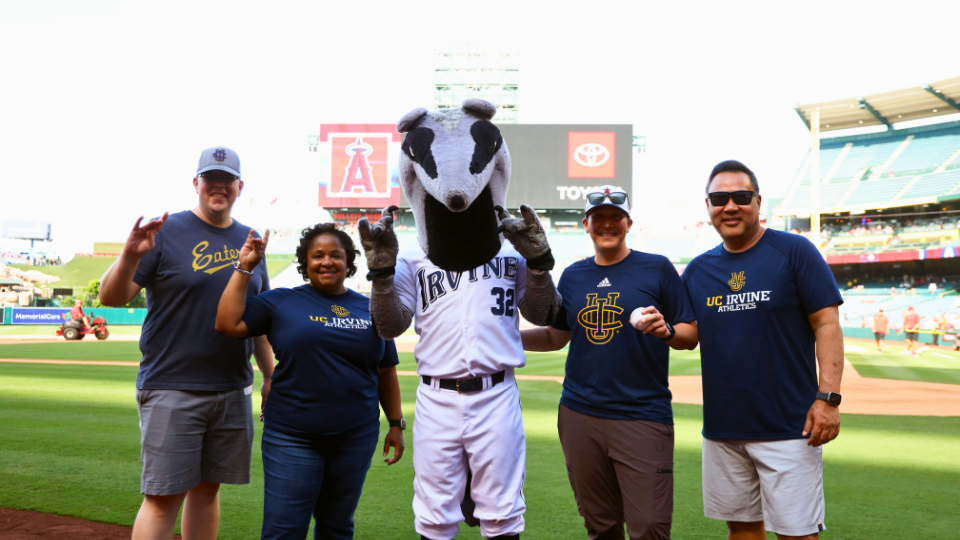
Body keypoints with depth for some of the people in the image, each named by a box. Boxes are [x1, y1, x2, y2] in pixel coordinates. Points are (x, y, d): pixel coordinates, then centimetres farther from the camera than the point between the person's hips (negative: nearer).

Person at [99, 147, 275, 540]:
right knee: (163, 497, -3)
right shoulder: (167, 231, -3)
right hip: (171, 390, -4)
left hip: (234, 390, 5)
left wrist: (270, 377, 13)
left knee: (207, 487, 13)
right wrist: (130, 256, -27)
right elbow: (111, 298, -9)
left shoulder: (249, 240, 12)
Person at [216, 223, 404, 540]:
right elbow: (227, 324, -7)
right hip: (292, 439, -2)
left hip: (356, 439, 3)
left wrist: (396, 424, 9)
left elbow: (386, 372, 12)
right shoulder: (281, 302, 1)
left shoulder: (370, 310, 8)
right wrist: (244, 269, -5)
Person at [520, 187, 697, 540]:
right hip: (579, 414, 4)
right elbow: (555, 337, 16)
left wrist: (666, 331, -21)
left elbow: (691, 336, 0)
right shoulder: (572, 275, 12)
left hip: (643, 417, -4)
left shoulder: (657, 268, 0)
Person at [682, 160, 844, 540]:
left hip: (788, 426, -4)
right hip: (721, 428, 5)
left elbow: (827, 324, -8)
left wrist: (828, 398, -16)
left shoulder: (794, 251, -4)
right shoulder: (698, 269, 8)